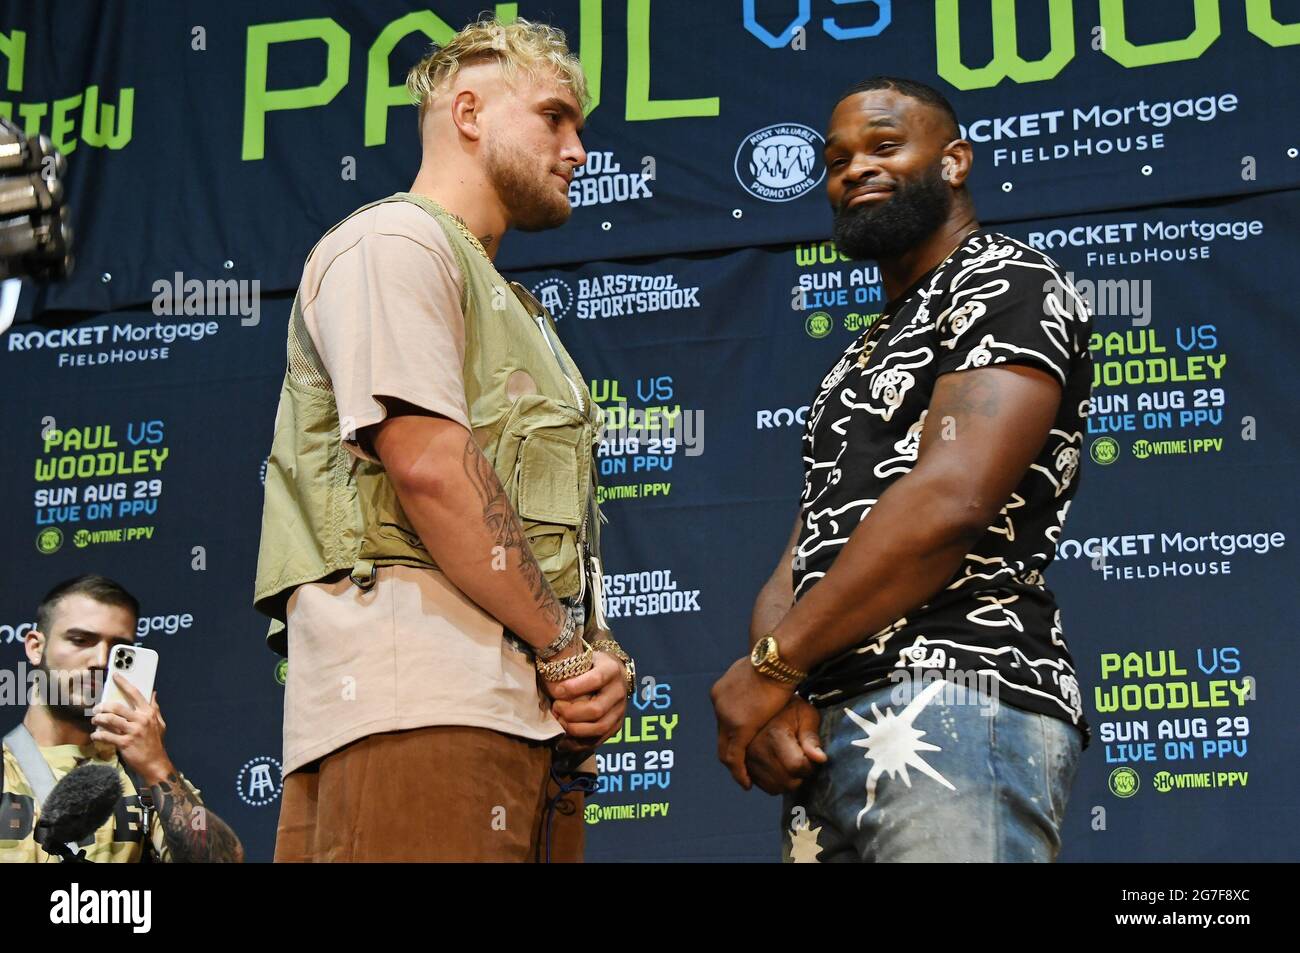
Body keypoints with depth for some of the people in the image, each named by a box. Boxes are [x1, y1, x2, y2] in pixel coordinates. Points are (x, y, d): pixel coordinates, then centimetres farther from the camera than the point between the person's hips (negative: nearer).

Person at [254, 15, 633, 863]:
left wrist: (600, 658, 3)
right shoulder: (397, 240, 3)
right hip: (423, 703, -9)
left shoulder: (517, 315, 32)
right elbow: (428, 465, -12)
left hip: (536, 719, 9)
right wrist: (569, 650, -9)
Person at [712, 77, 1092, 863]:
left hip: (953, 710, -8)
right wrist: (778, 699, -3)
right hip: (827, 738, 8)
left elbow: (950, 500, -15)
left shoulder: (1008, 281, 0)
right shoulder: (865, 359, 26)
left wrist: (770, 666, -10)